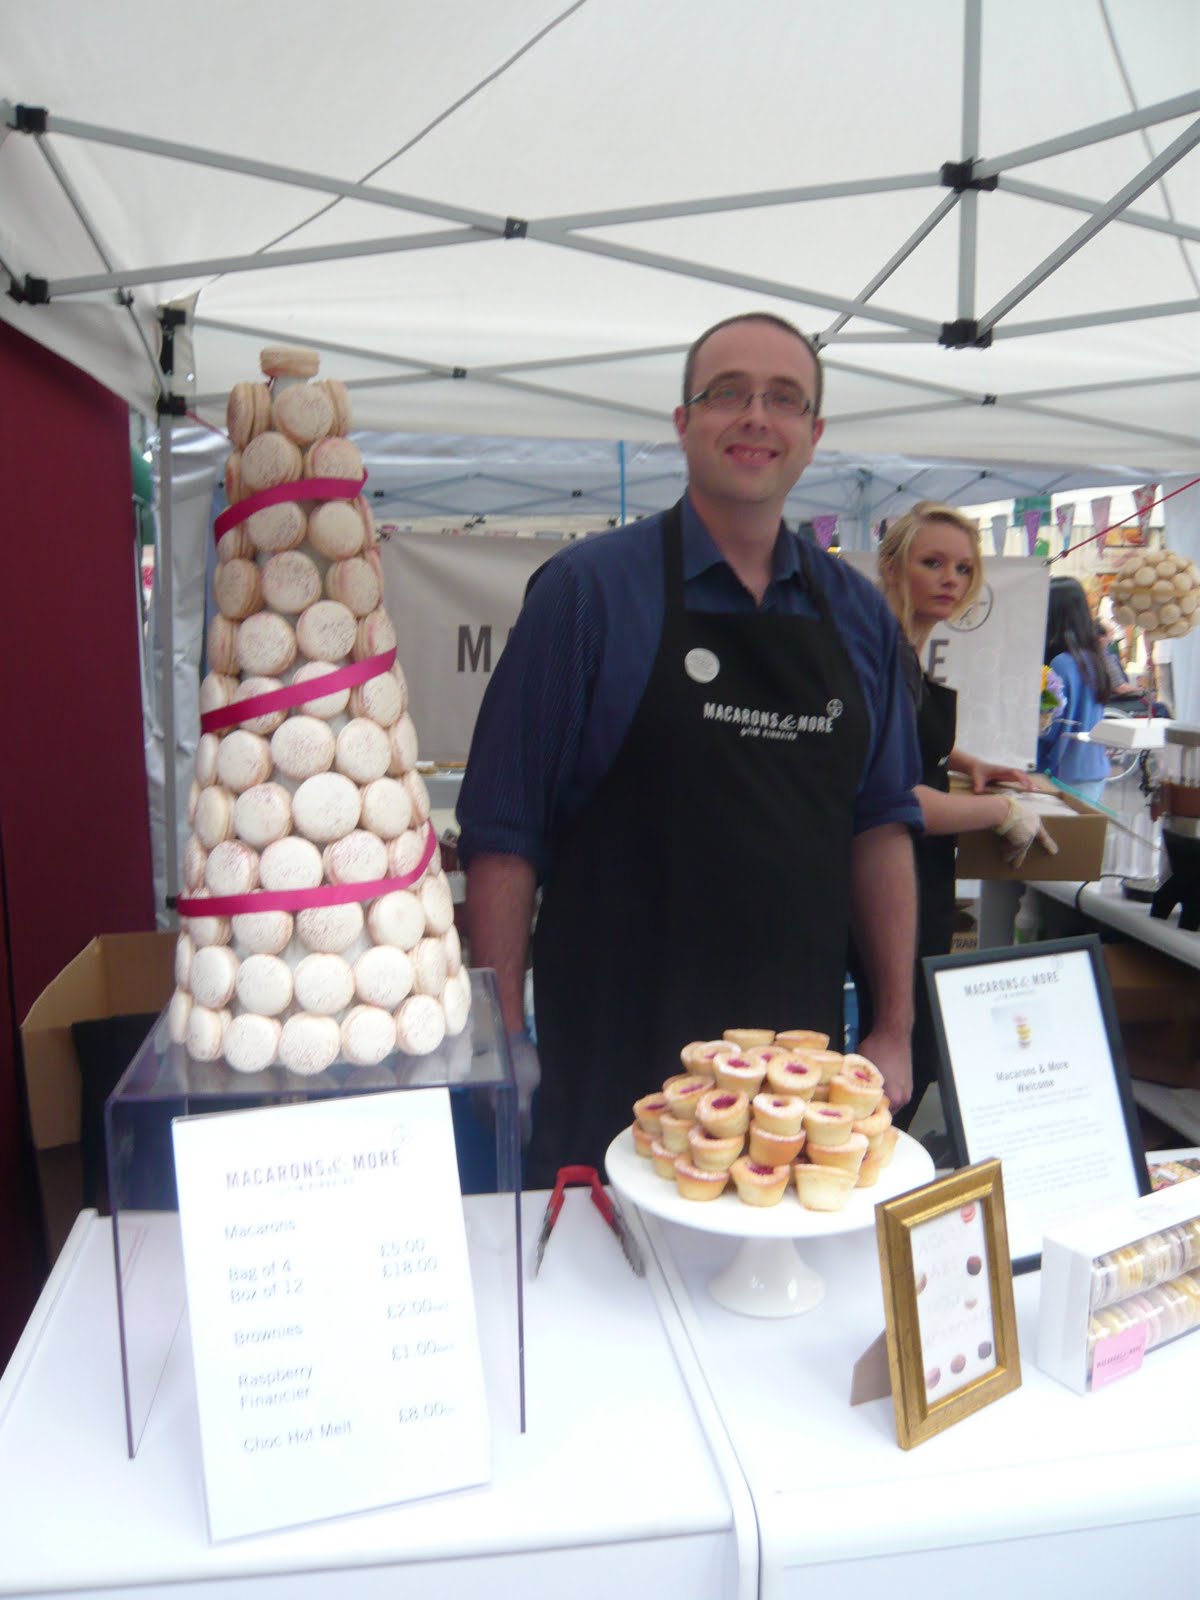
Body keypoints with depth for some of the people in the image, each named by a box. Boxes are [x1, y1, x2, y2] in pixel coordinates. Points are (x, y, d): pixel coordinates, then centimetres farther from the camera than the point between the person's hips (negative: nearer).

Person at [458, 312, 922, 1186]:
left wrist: (896, 1031, 7)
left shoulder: (859, 614, 5)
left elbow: (881, 820, 9)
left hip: (802, 1057, 4)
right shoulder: (588, 589, -8)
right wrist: (503, 1041, -9)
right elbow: (504, 831, -8)